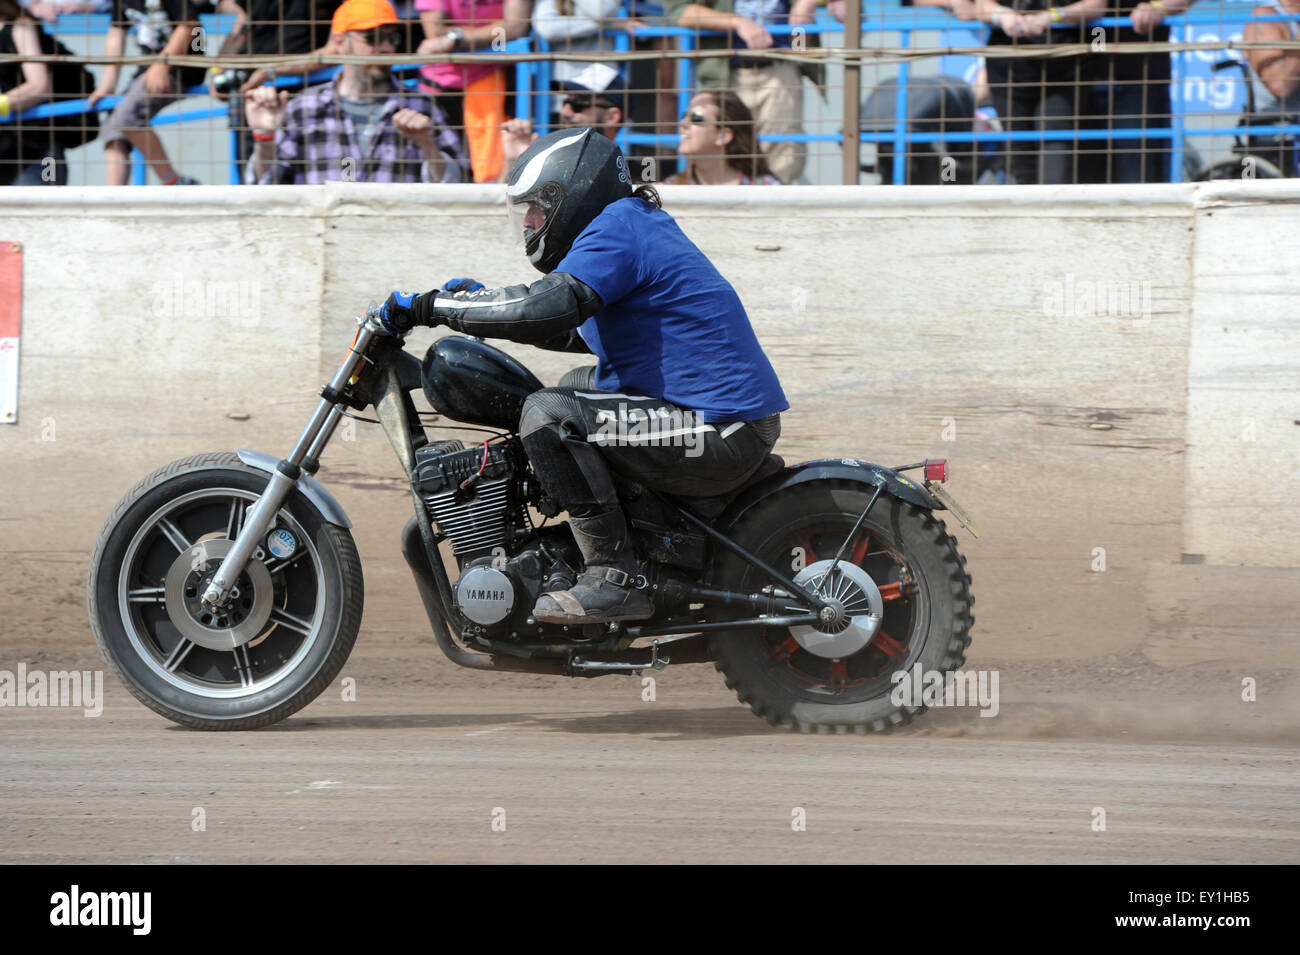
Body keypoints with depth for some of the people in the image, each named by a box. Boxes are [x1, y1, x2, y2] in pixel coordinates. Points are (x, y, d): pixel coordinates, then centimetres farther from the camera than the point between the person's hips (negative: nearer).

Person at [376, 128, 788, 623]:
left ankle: (614, 578, -19)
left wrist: (432, 307, -20)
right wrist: (477, 302, 22)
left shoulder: (618, 227, -12)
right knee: (578, 384, 31)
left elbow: (548, 307, -27)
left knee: (547, 414, -18)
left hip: (717, 432, -11)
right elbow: (581, 331, 32)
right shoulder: (632, 223, 20)